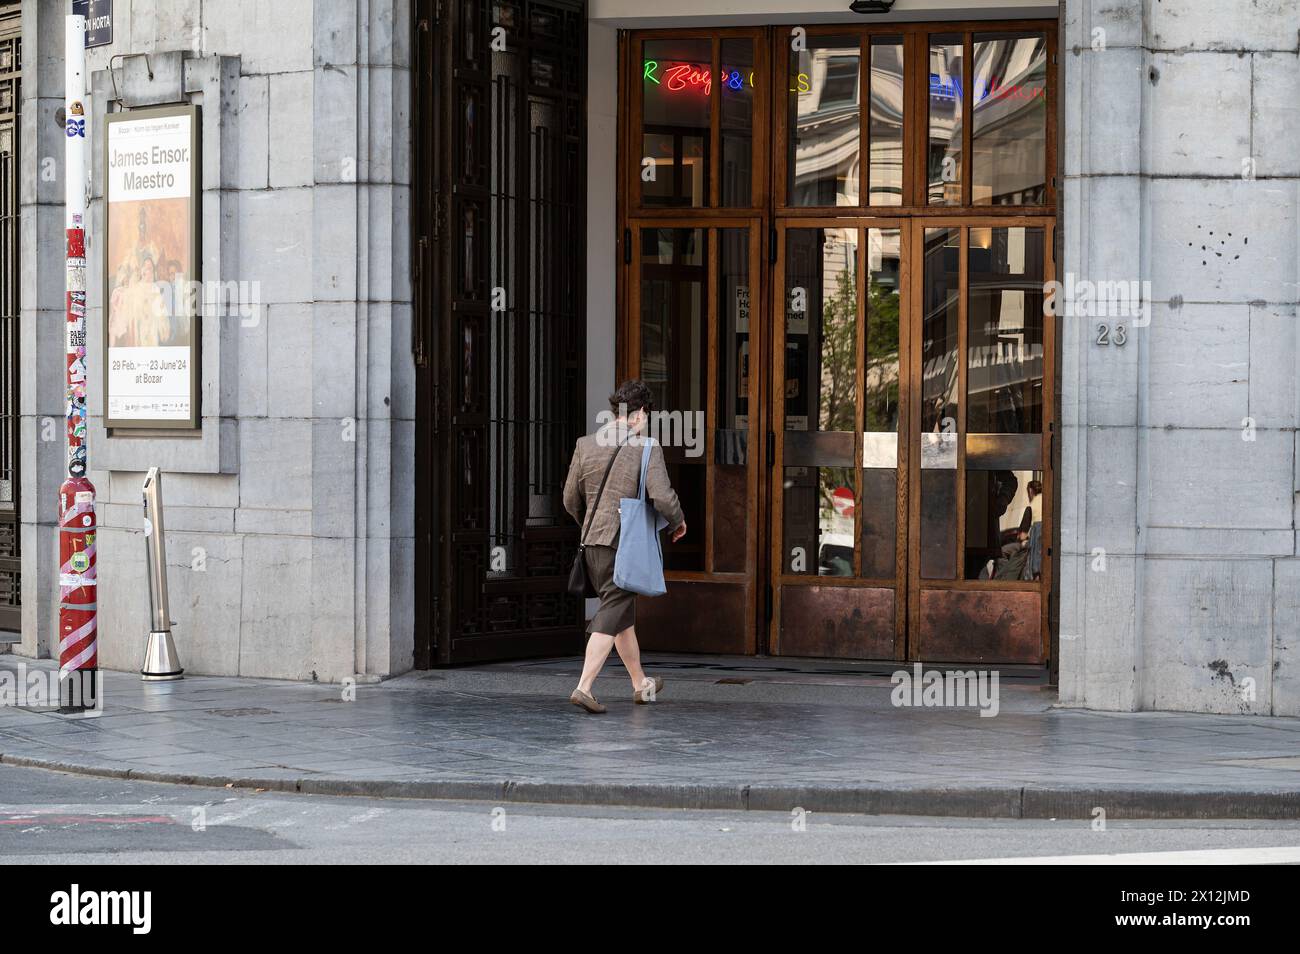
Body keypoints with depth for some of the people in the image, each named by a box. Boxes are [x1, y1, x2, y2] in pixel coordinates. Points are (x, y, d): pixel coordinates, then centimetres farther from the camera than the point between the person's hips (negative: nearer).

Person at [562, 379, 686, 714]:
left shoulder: (586, 444, 6)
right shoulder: (647, 449, -8)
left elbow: (570, 499, 12)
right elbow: (662, 497, -16)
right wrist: (678, 522, 5)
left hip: (591, 541, 6)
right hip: (624, 543, -6)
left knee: (624, 611, 18)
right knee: (612, 615, -4)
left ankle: (640, 684, 30)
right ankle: (584, 687, -15)